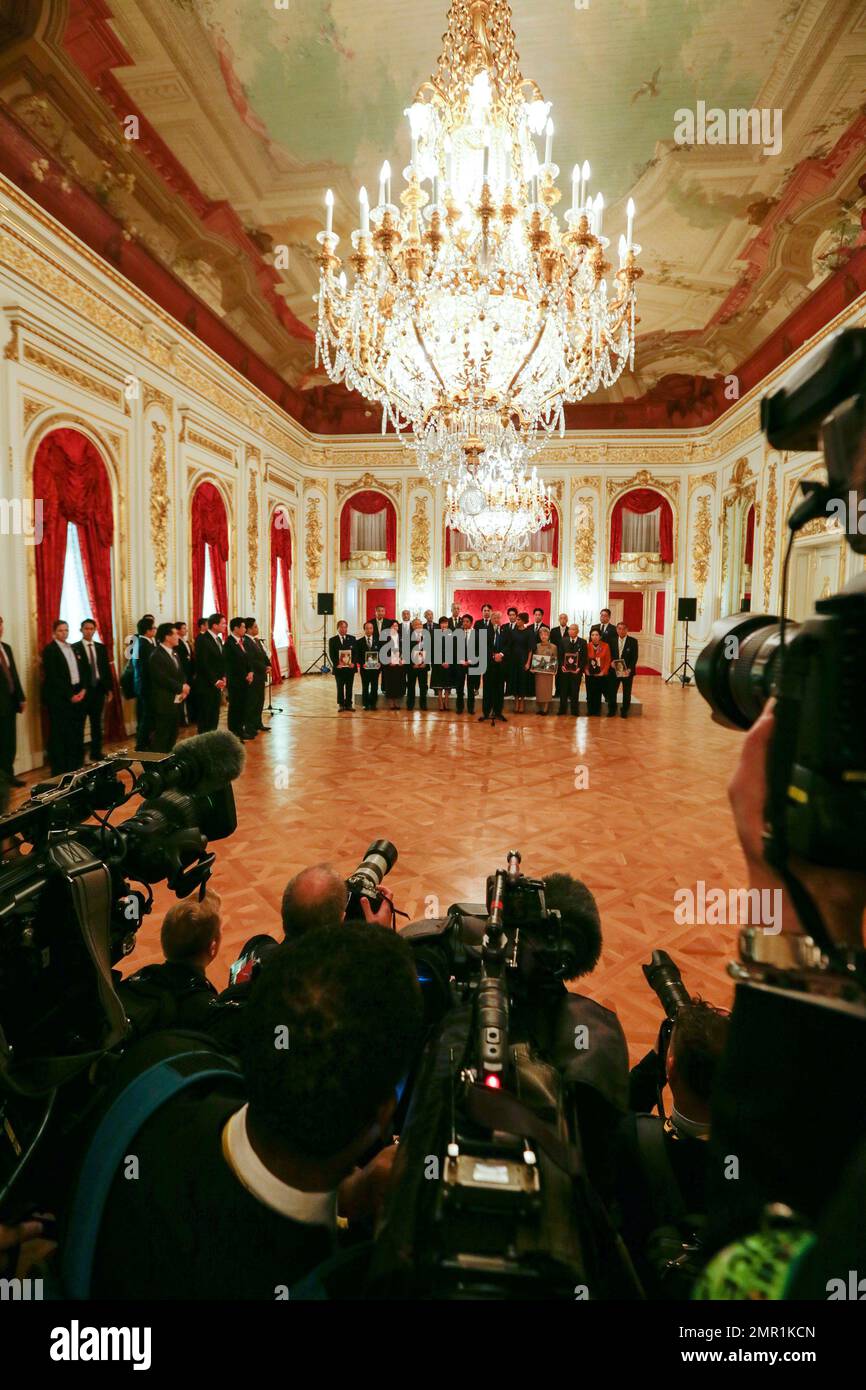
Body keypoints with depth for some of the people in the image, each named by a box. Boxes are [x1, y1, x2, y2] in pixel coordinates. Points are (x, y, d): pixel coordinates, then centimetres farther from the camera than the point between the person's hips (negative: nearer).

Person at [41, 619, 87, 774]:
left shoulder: (74, 649, 16)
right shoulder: (49, 650, -6)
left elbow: (82, 671, 16)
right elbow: (53, 678, -13)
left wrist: (83, 689, 0)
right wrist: (69, 695, -14)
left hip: (77, 695, 7)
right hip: (59, 697, -7)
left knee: (77, 733, 9)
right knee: (59, 734, -3)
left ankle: (76, 765, 19)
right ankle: (60, 770, 2)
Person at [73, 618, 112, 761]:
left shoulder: (101, 647, 11)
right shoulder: (74, 648, -4)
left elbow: (106, 669, 11)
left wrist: (109, 689, 6)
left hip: (98, 689, 4)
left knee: (97, 724, 11)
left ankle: (96, 754, 19)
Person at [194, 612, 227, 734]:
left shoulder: (219, 639, 14)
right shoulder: (202, 639, -13)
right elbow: (203, 663, -17)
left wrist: (223, 677, 4)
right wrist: (215, 681, -16)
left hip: (217, 685, 8)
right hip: (206, 686, -8)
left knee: (214, 718, 10)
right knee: (204, 718, 0)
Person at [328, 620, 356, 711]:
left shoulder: (352, 639, 8)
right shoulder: (332, 640, 2)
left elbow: (356, 652, 6)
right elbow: (331, 655, -2)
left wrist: (353, 663, -9)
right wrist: (336, 664, -14)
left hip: (350, 667, 2)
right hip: (339, 668, -2)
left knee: (349, 687, 5)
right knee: (340, 687, 5)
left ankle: (348, 704, 13)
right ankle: (341, 704, 15)